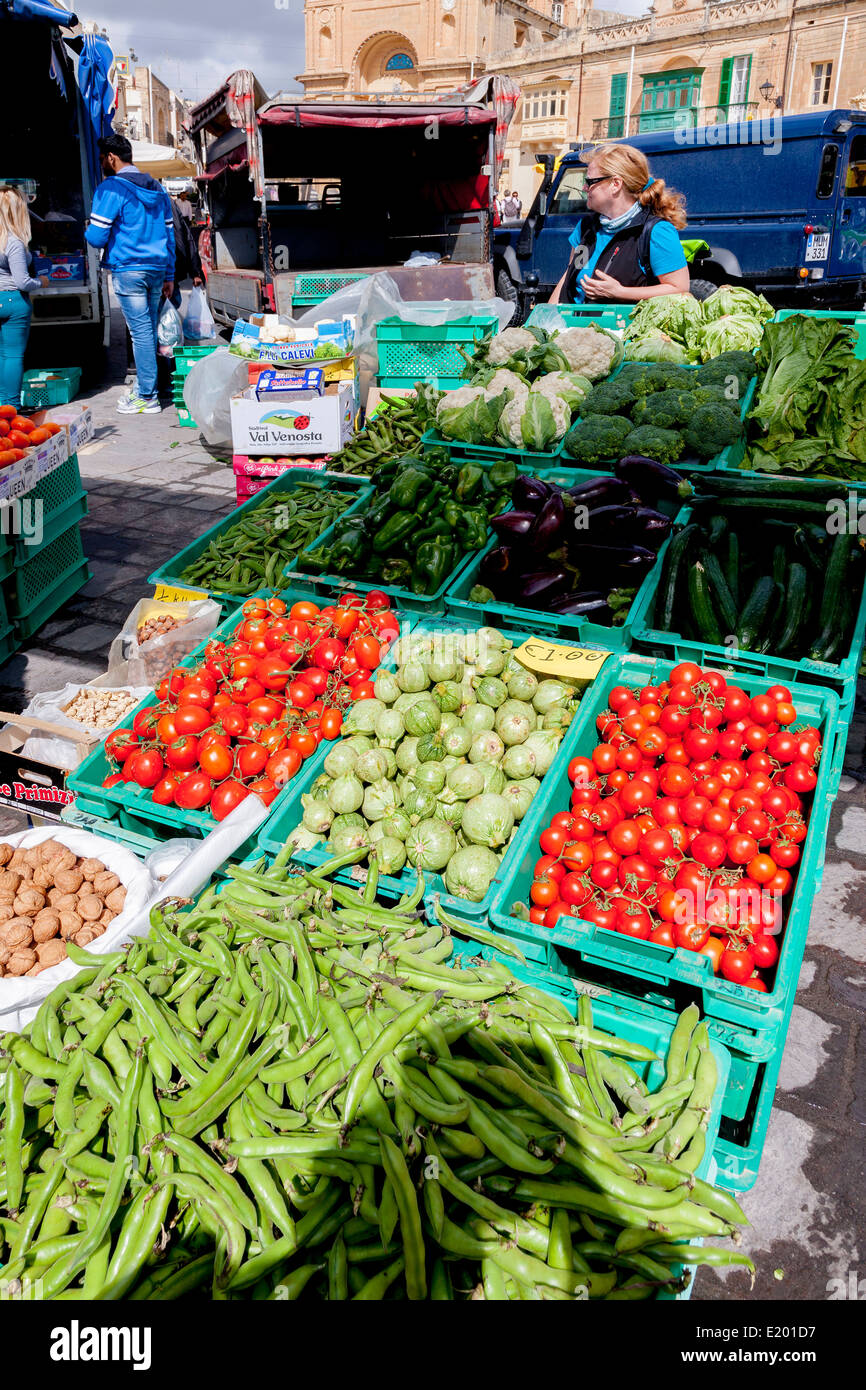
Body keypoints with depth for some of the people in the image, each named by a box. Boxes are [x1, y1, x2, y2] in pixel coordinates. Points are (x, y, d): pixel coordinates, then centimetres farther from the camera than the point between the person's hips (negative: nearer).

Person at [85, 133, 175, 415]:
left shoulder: (110, 189, -7)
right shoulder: (158, 190, 15)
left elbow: (96, 237, -11)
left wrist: (89, 228, 13)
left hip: (128, 270, -7)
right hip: (157, 269, 7)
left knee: (140, 332, -5)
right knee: (149, 330, 12)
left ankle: (147, 397, -1)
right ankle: (142, 388, 19)